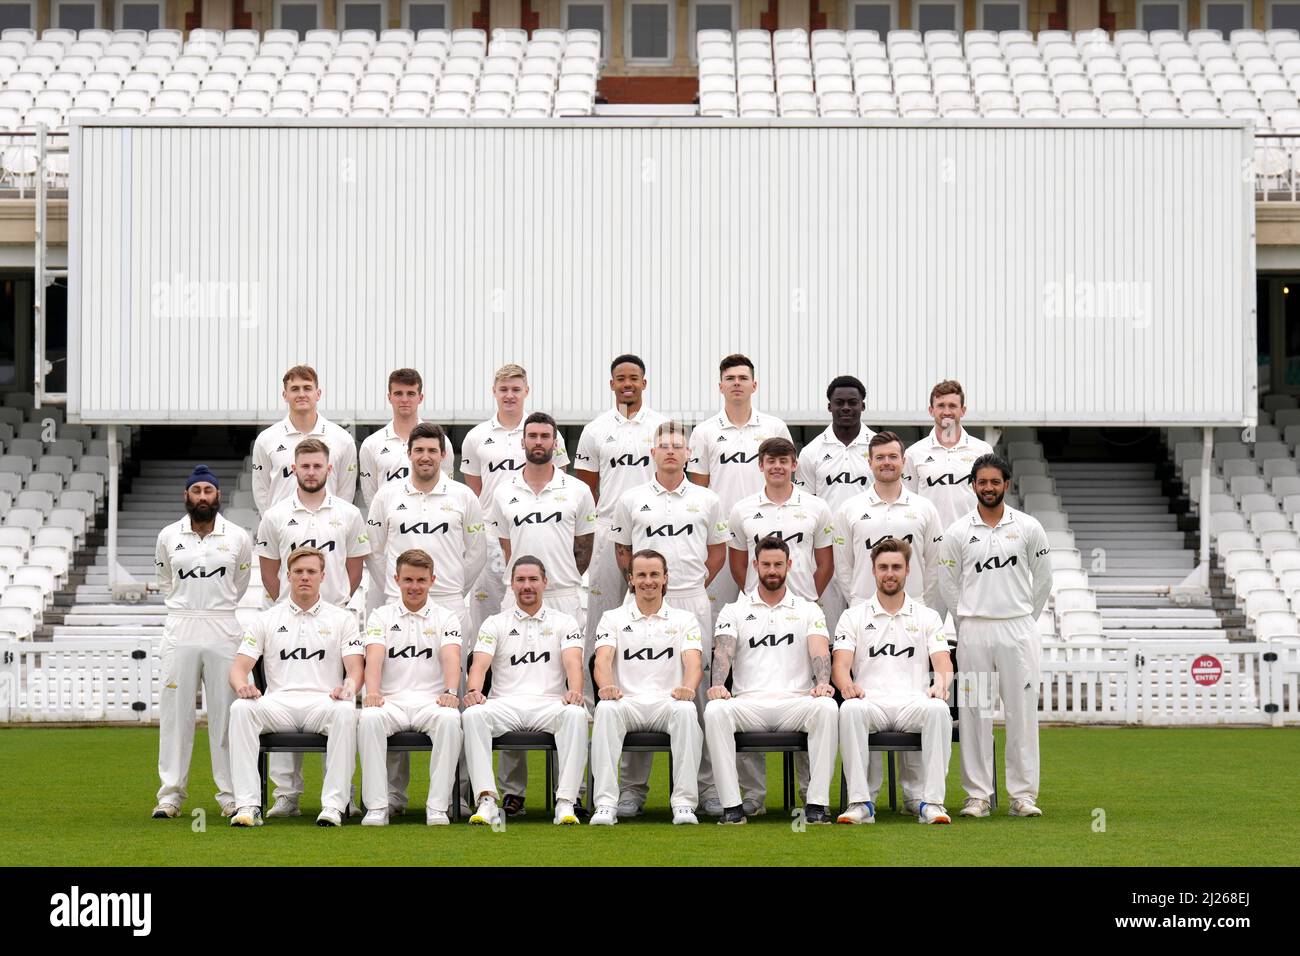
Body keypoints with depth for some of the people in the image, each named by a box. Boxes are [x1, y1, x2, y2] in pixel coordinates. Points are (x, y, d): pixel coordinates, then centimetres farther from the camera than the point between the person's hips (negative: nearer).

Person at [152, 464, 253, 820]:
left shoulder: (238, 538, 4)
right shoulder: (168, 537, 7)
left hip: (223, 632, -1)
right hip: (180, 630, 1)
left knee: (225, 713, 0)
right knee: (175, 713, 0)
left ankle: (231, 794, 4)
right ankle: (171, 794, 4)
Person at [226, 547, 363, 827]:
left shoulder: (342, 619, 15)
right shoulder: (266, 620, 17)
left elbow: (355, 668, 5)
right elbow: (239, 667, 9)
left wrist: (348, 687, -20)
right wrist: (242, 686, -16)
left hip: (323, 702, -1)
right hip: (278, 704, 1)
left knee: (345, 711, -37)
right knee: (241, 709, -32)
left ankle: (334, 804, -37)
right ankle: (248, 804, -36)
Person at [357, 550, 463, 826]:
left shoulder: (446, 618, 12)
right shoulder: (381, 616, 13)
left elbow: (451, 657, -5)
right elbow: (374, 656, -4)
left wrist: (450, 692, -25)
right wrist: (372, 692, -23)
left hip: (431, 700, 0)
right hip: (391, 700, 0)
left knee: (450, 719, -35)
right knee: (368, 718, -34)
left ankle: (437, 806, -28)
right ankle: (377, 806, -28)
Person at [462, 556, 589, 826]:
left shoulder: (564, 622, 15)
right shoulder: (495, 624, 16)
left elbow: (573, 662, -2)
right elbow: (480, 663, 1)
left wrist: (575, 691, -24)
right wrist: (474, 691, -22)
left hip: (549, 703, -1)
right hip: (506, 703, 1)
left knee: (576, 715, -36)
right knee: (472, 715, -33)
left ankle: (565, 802, -38)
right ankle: (486, 800, -37)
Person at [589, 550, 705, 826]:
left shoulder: (684, 619, 14)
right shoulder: (613, 619, 15)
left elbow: (693, 660, -2)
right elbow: (603, 659, -1)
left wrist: (687, 688, -26)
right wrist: (607, 686, -26)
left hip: (668, 701, 0)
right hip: (628, 702, 0)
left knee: (685, 710, -36)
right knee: (606, 709, -35)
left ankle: (684, 803, -34)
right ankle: (606, 803, -38)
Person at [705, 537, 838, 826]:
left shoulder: (808, 610, 17)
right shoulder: (735, 611, 17)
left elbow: (819, 650, 0)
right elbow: (723, 650, 0)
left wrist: (823, 683, -23)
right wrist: (718, 684, -23)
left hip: (795, 702, 0)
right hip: (748, 702, 0)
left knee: (826, 708, -35)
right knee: (714, 711, -34)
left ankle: (817, 803, -31)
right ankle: (731, 805, -31)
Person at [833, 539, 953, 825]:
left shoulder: (927, 617, 19)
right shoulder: (853, 616, 16)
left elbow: (943, 662, 6)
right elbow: (839, 665, 3)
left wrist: (941, 683, -19)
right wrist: (847, 684, -22)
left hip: (914, 702, 0)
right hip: (871, 702, 0)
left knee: (938, 710, -35)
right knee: (850, 710, -37)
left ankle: (932, 801, -32)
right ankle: (860, 802, -35)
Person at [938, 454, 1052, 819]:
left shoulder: (1028, 528, 4)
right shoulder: (958, 532, 3)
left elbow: (1042, 579, 11)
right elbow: (948, 584, 9)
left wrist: (1025, 620, 12)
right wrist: (970, 622, 8)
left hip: (1018, 631, 0)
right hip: (974, 632, 0)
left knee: (1022, 712, -1)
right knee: (975, 713, 0)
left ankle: (1023, 793, 2)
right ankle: (977, 795, 4)